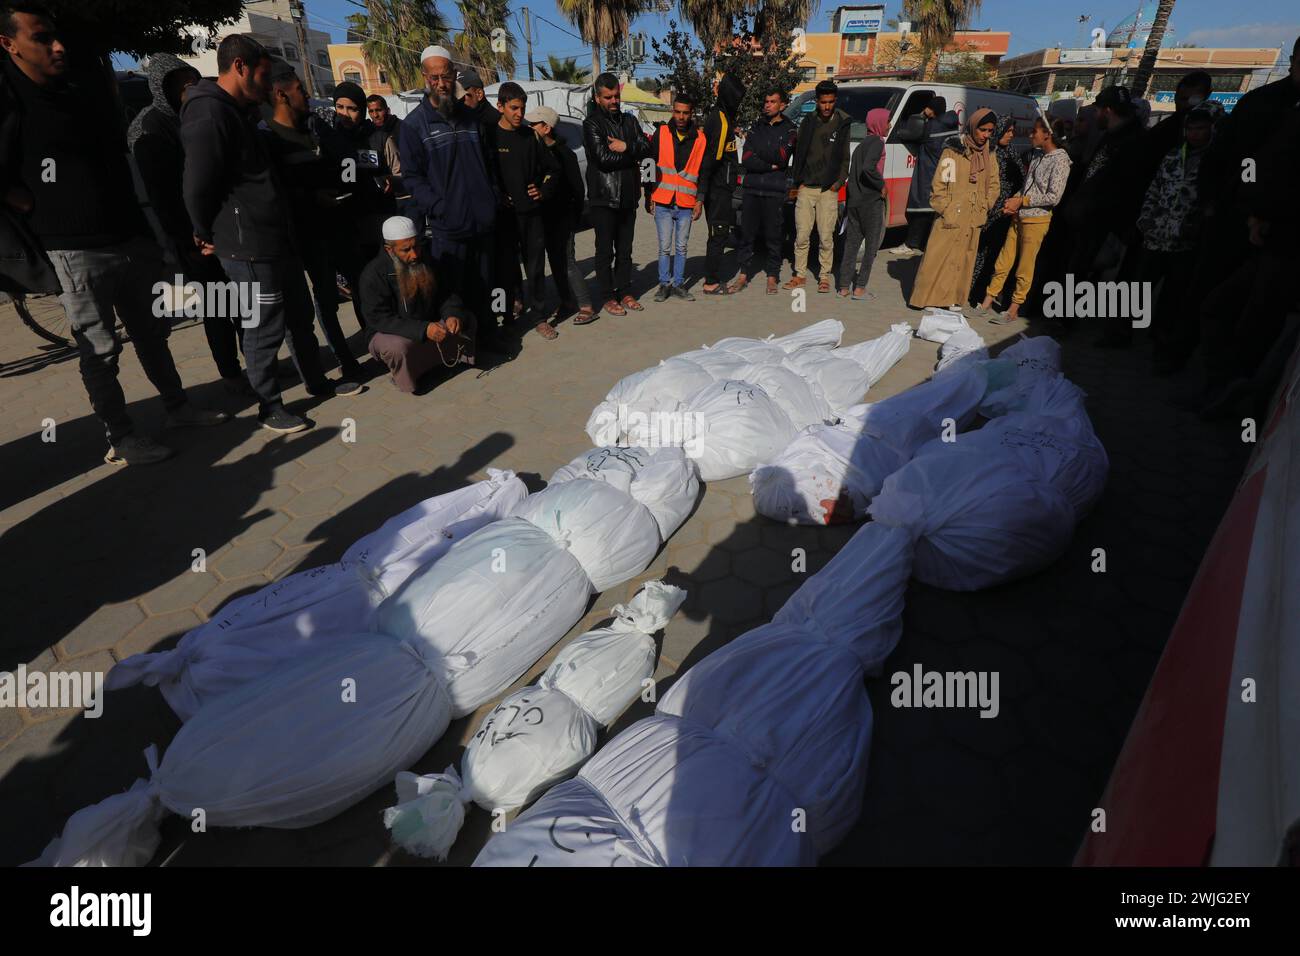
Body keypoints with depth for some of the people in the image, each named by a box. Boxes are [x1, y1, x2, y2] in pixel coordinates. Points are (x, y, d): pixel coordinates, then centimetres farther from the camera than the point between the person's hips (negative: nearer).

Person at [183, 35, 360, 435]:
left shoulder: (237, 112, 18)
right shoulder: (209, 114, -15)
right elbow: (198, 187, -19)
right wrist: (207, 235, -5)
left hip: (277, 239, 10)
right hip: (248, 248, -10)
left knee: (299, 315, 18)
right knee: (265, 328, -1)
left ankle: (317, 380, 34)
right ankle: (269, 406, 13)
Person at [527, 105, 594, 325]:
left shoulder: (563, 153, -10)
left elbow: (578, 188, -9)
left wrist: (576, 217, -10)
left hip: (562, 216, -7)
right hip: (544, 216, 7)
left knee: (566, 261, -9)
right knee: (555, 261, 10)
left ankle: (586, 306, -4)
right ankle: (566, 302, 21)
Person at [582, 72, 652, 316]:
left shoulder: (629, 120, 14)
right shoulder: (592, 124, -4)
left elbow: (646, 148, 3)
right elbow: (603, 157, -16)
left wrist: (626, 147, -14)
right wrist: (633, 156, -6)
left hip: (628, 197, 5)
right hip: (604, 197, -5)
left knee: (625, 249, 11)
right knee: (605, 250, 1)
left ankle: (624, 292, 20)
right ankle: (608, 296, 8)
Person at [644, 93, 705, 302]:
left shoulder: (700, 139, 5)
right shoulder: (660, 133, 2)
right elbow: (650, 165, 4)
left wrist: (699, 201, 3)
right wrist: (648, 196, 0)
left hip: (686, 204, 1)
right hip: (662, 202, -1)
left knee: (681, 247, 7)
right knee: (665, 247, 0)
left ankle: (678, 283, 17)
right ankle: (664, 284, 11)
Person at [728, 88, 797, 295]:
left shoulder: (788, 130, 7)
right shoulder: (756, 127, 14)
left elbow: (780, 158, -8)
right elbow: (745, 160, 1)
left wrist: (756, 159, -6)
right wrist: (771, 165, -6)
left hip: (775, 190, -3)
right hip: (751, 187, 3)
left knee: (772, 235, 0)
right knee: (746, 233, 2)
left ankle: (772, 276, 8)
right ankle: (743, 274, 10)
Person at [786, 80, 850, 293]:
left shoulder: (842, 124, 5)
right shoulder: (808, 123, 10)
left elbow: (845, 158, 7)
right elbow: (799, 153, 14)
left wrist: (839, 182, -2)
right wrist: (798, 181, 5)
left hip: (828, 190, -2)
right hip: (806, 188, 2)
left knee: (826, 237, -2)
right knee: (802, 235, 1)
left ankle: (824, 276, 9)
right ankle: (800, 275, 12)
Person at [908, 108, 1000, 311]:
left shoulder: (989, 157, 11)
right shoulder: (953, 151, -4)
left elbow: (993, 185, 16)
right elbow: (938, 184, -6)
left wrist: (985, 208, 5)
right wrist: (944, 210, -10)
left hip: (973, 220, 5)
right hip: (950, 218, -5)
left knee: (964, 260, 7)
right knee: (937, 258, -4)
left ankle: (952, 298, 15)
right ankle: (925, 297, 5)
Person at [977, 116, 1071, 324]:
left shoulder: (1060, 160, -11)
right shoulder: (1036, 154, 12)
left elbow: (1054, 197, -16)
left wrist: (1021, 201, -14)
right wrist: (1013, 200, 1)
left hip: (1037, 219, -7)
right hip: (1018, 216, 7)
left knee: (1025, 269, -1)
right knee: (1003, 262, 8)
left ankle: (1013, 311, 6)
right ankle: (987, 303, 13)